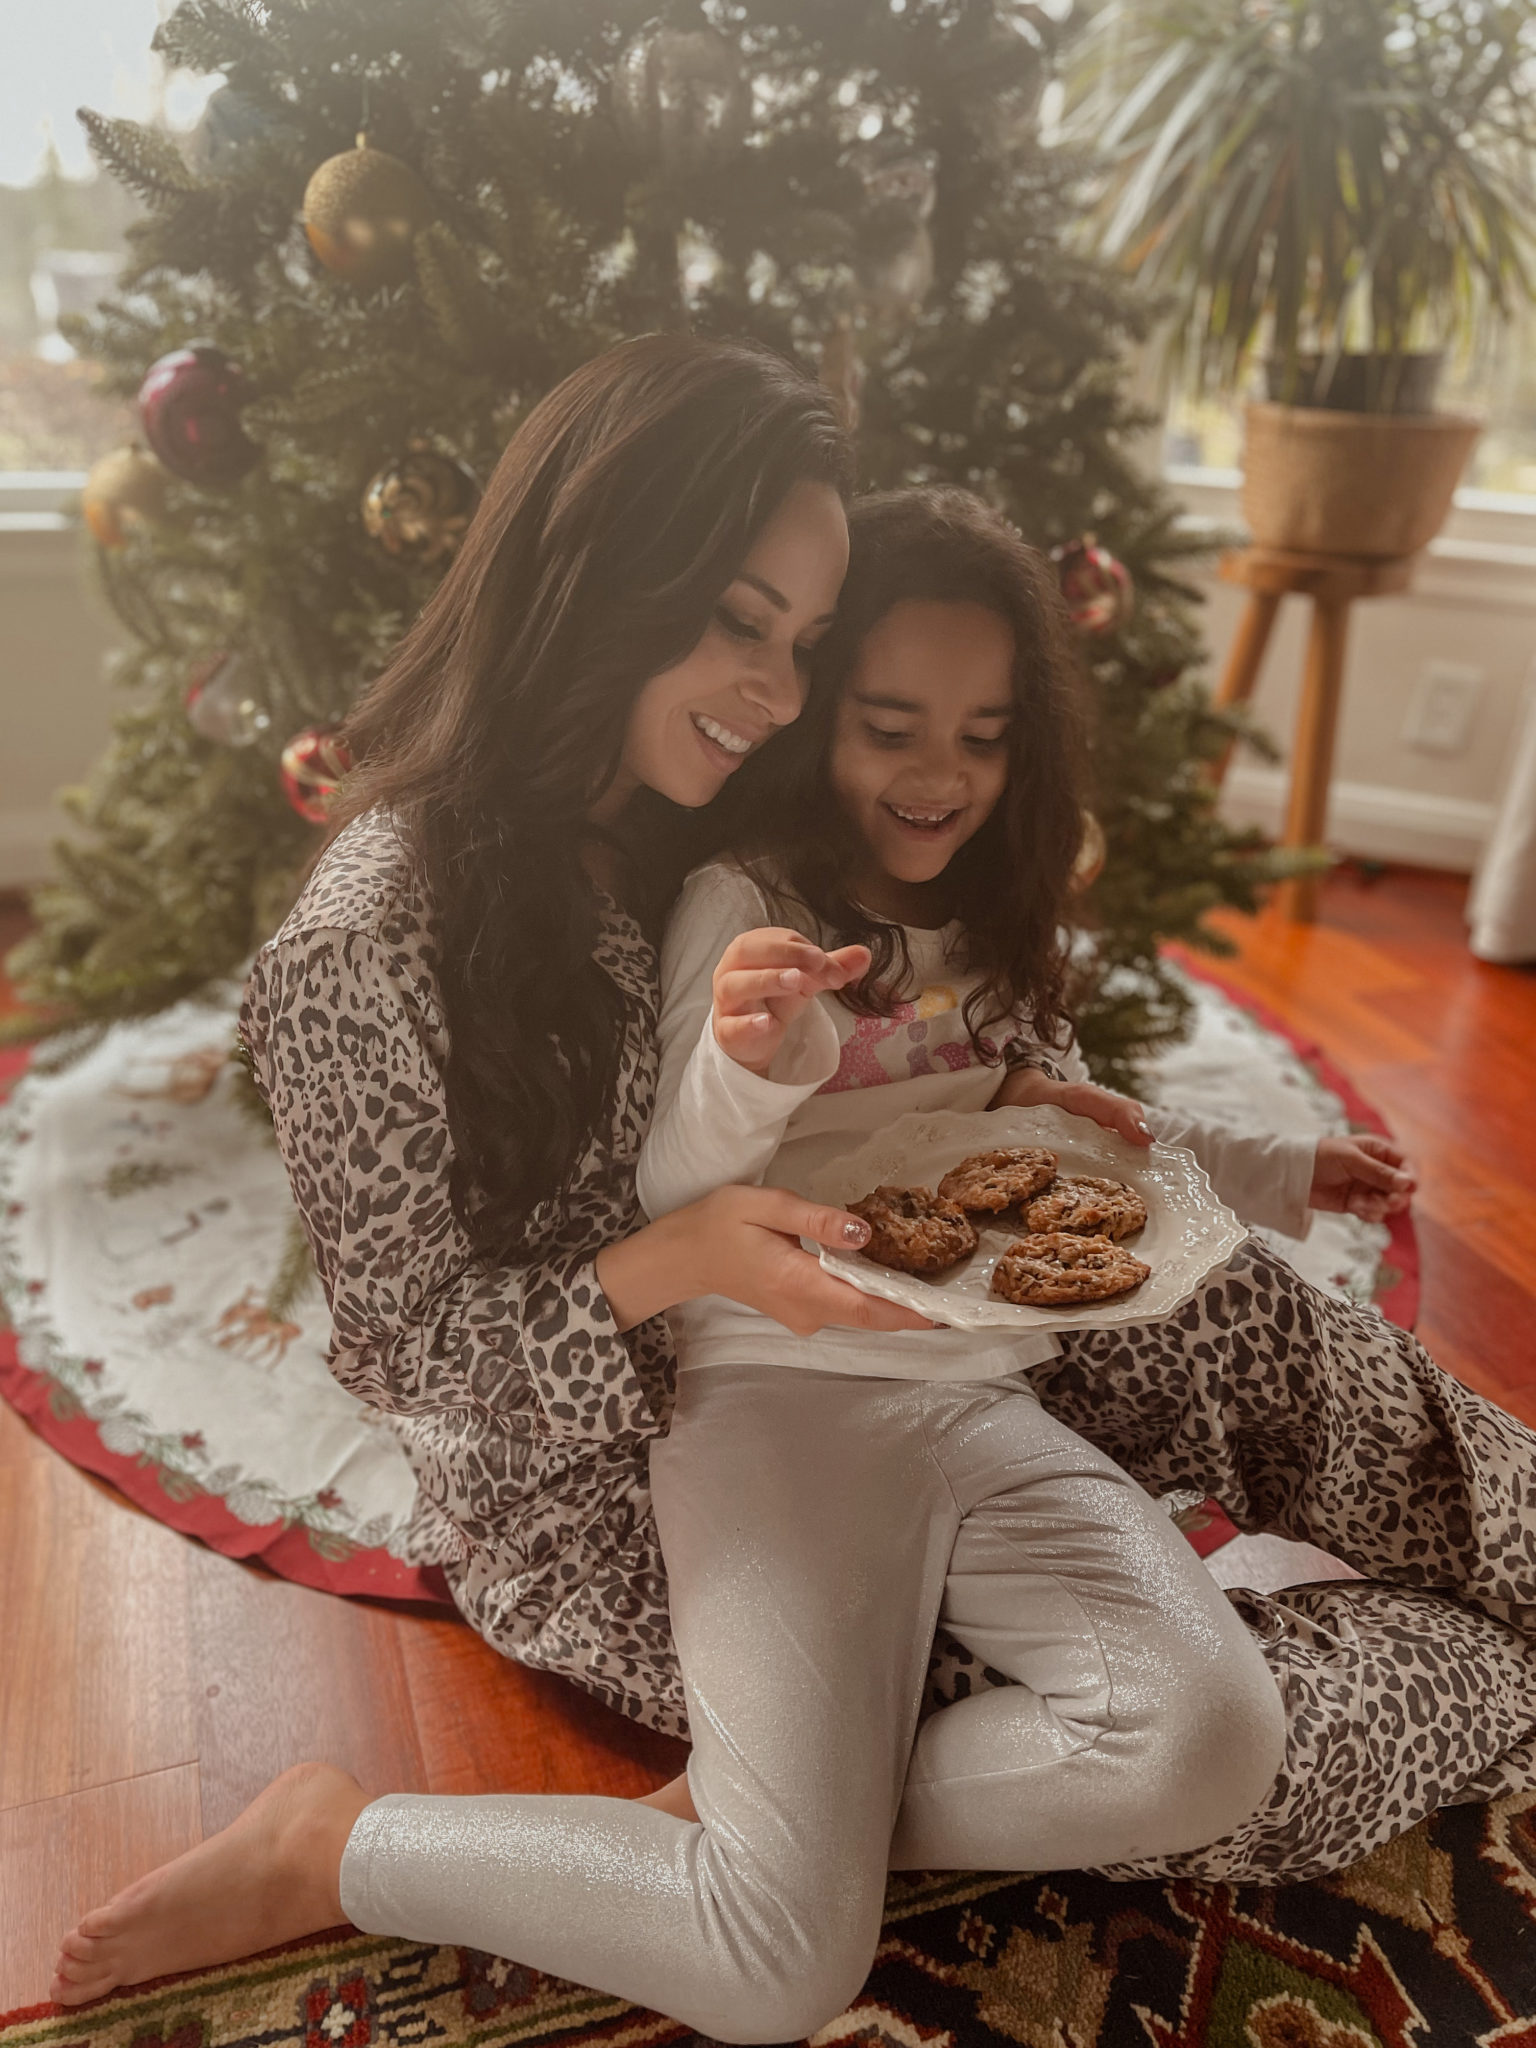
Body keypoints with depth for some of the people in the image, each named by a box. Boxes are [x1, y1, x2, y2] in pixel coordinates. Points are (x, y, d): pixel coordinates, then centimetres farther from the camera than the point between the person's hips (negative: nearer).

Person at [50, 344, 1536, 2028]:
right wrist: (674, 1264, -32)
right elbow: (403, 1351, -16)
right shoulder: (367, 941, -24)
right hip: (595, 1503, -7)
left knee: (1226, 1315, -3)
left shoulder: (671, 830, 1)